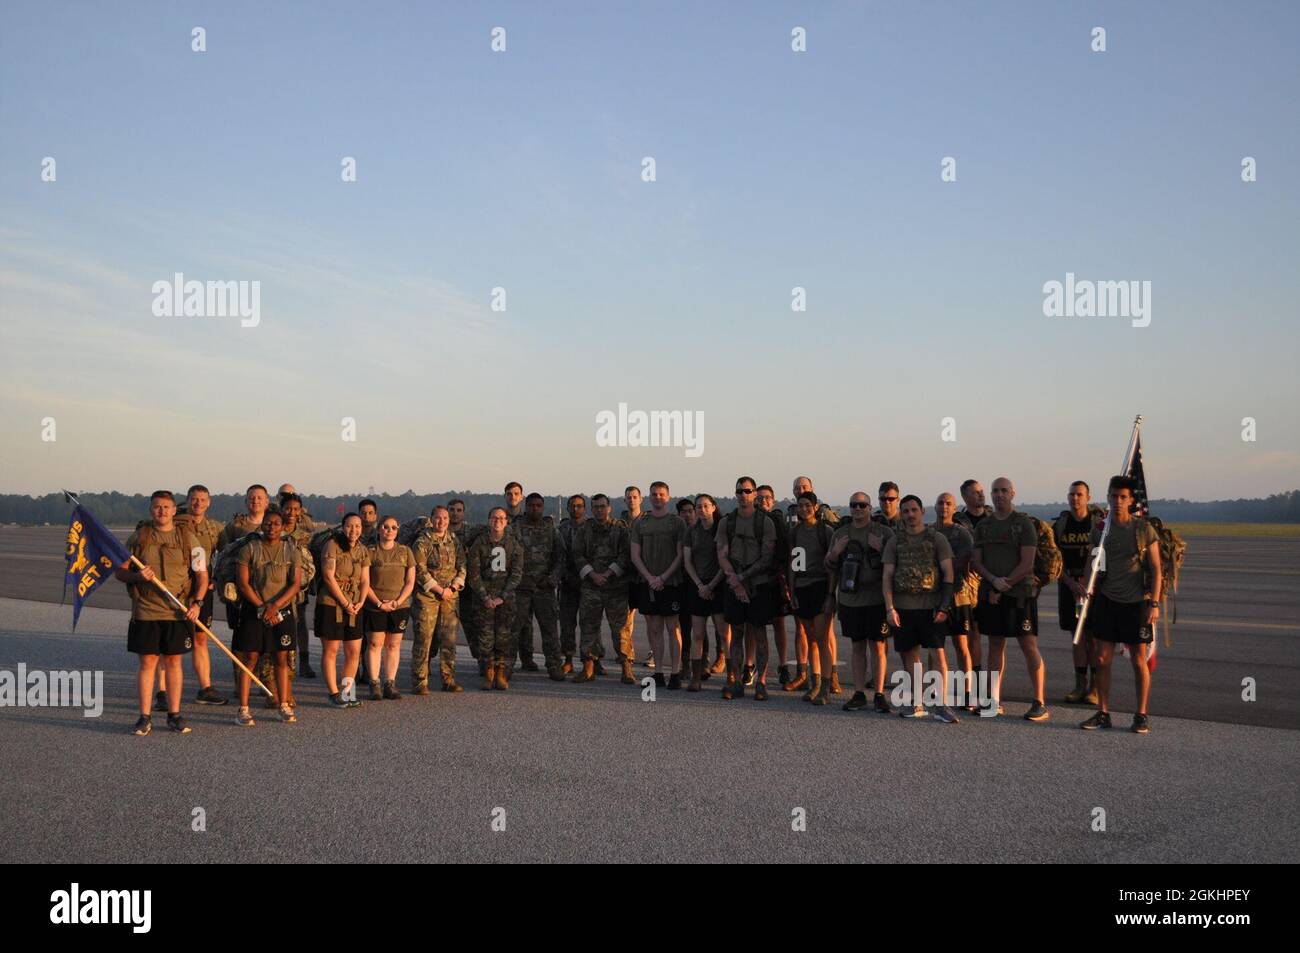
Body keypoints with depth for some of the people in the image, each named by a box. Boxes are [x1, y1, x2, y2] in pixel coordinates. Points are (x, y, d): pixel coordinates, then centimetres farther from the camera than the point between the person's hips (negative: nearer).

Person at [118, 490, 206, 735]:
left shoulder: (187, 538, 5)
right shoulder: (138, 537, 5)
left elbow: (202, 574, 5)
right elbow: (119, 571, 7)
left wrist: (197, 603, -9)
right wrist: (137, 576, -15)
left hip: (178, 613, 0)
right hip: (145, 611, 0)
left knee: (174, 662, 6)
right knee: (147, 662, 1)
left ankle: (174, 715, 14)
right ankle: (145, 717, 8)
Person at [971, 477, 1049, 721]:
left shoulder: (1024, 524, -3)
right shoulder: (983, 526, 12)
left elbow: (1027, 563, -9)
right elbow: (976, 561, 6)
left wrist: (1004, 586, -12)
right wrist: (993, 580, -12)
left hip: (1019, 594, -5)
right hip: (990, 595, 5)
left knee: (1029, 647, -5)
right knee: (995, 645, 9)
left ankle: (1039, 704, -3)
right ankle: (995, 701, 15)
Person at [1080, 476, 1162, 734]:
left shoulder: (1144, 529, -4)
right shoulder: (1100, 529, 5)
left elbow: (1156, 570, -3)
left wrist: (1154, 604, -9)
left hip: (1136, 602, -3)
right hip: (1106, 601, 3)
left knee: (1139, 660, 2)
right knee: (1102, 658, 3)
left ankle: (1142, 715, 10)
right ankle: (1103, 713, 12)